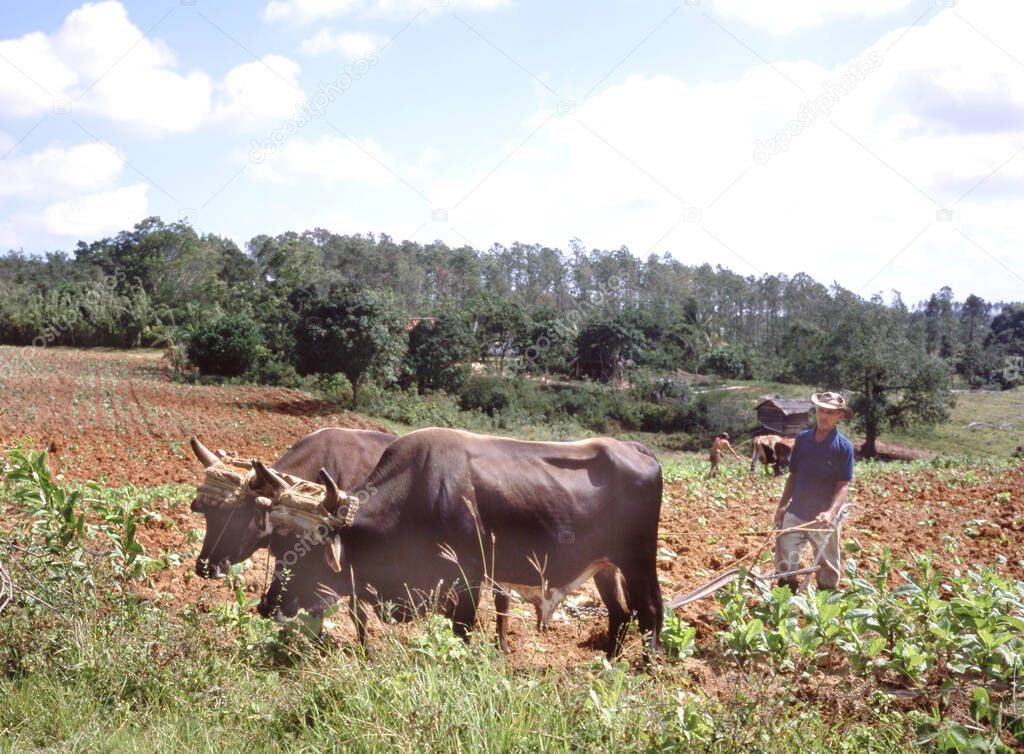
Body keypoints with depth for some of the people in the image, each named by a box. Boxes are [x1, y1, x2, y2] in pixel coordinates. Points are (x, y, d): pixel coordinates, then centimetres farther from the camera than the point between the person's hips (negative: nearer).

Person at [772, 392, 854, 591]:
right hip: (795, 514, 3)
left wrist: (831, 512, -27)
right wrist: (782, 505, 8)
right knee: (784, 563, 2)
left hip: (824, 519, -3)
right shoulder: (802, 439, 3)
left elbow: (843, 485, -12)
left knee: (828, 567, 10)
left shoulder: (844, 447, -8)